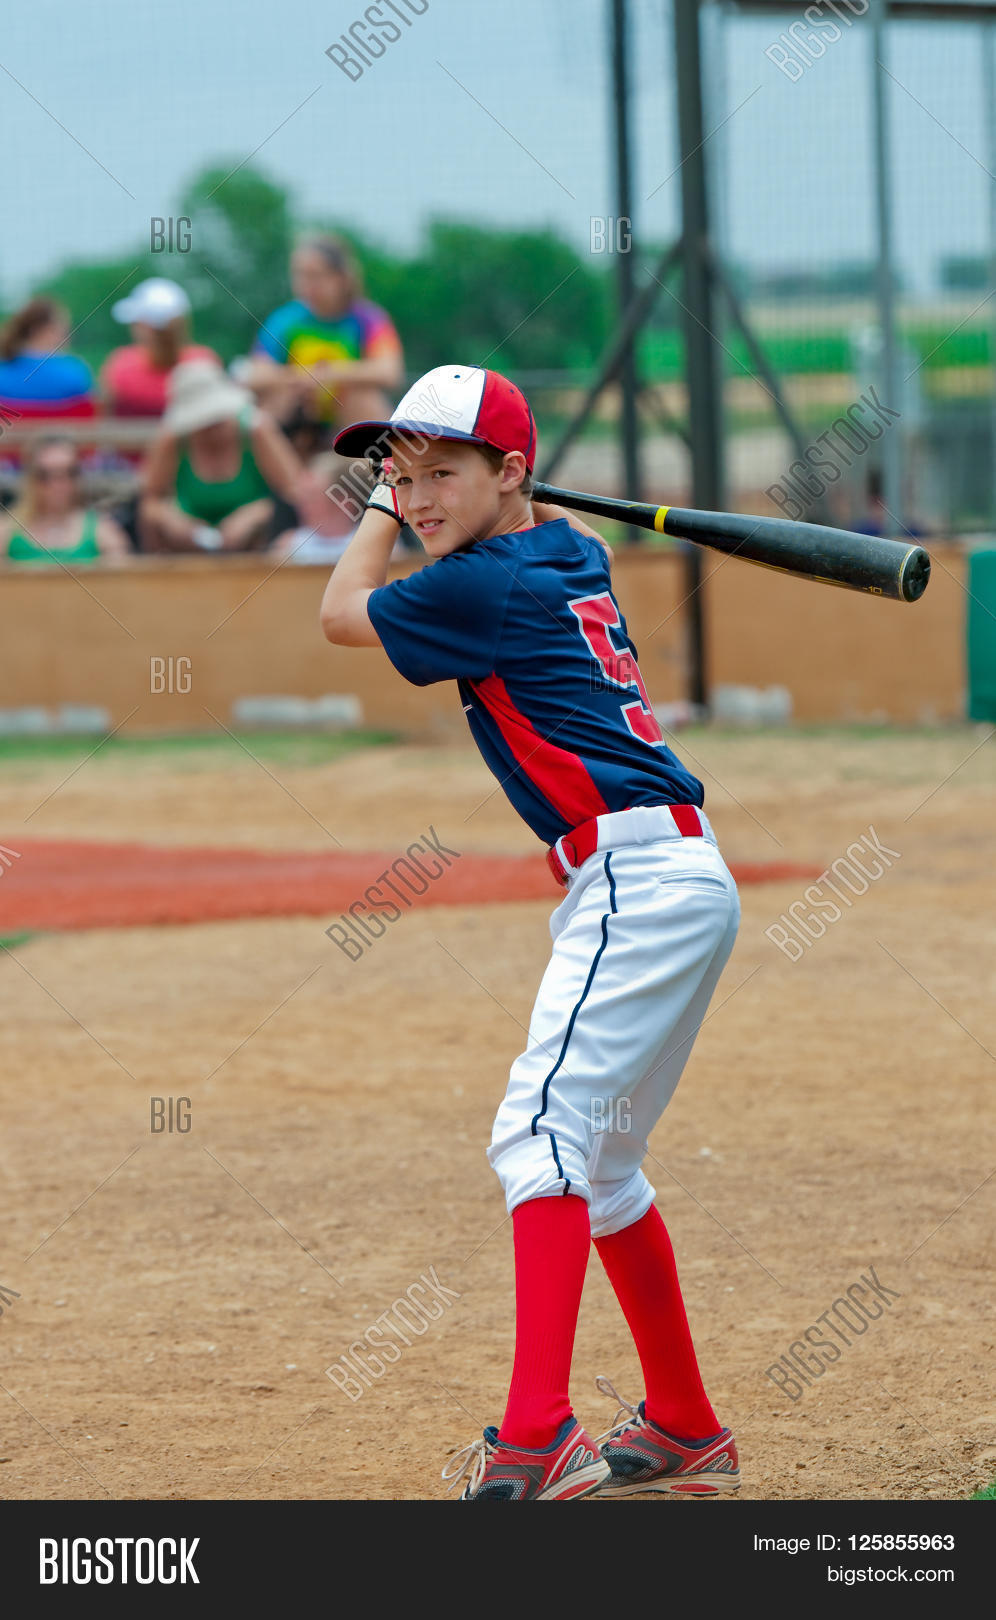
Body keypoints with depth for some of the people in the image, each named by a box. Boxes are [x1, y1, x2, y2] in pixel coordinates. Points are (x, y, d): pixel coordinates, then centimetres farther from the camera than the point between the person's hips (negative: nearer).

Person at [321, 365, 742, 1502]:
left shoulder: (484, 588, -12)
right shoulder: (570, 554, 14)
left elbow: (342, 612, 7)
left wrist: (380, 516, 21)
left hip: (638, 883, -10)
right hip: (679, 888, 10)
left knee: (541, 1134, -21)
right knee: (598, 1163, 20)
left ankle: (536, 1439, -33)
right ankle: (686, 1432, 29)